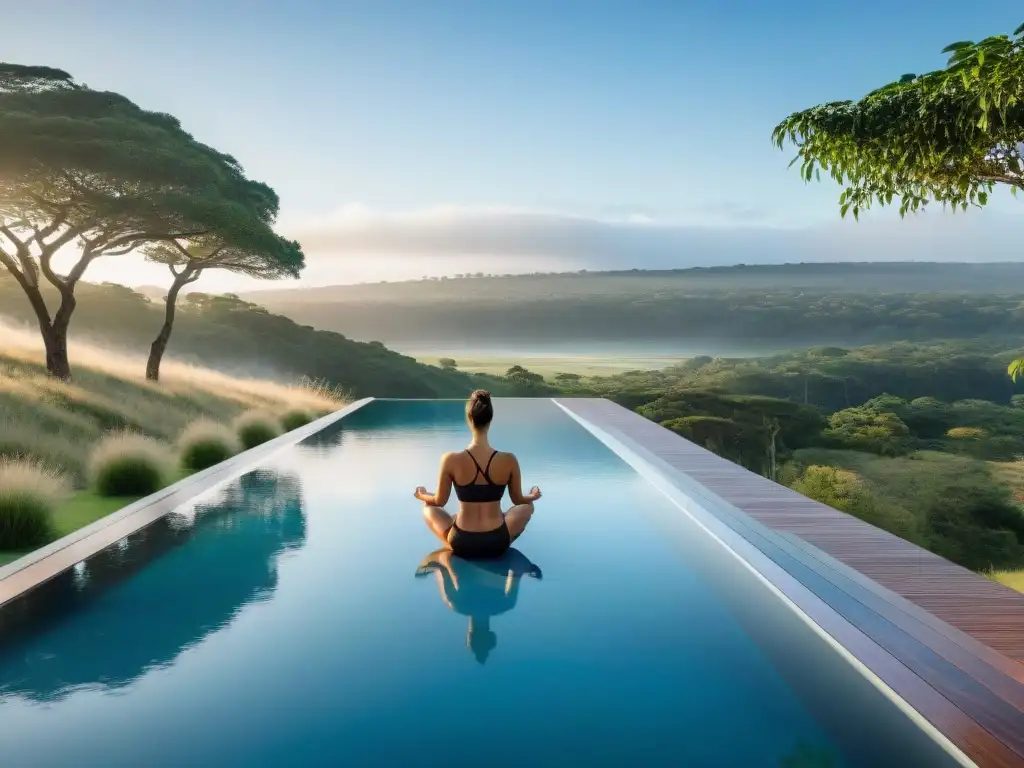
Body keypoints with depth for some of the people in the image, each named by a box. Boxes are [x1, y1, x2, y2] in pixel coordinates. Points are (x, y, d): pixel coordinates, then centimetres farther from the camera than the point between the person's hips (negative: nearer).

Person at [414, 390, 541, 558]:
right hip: (498, 543, 0)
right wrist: (533, 496, 28)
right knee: (527, 506, 30)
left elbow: (439, 501, 0)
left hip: (461, 544, 0)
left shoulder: (451, 460, -15)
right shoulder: (509, 460, -12)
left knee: (428, 507, 28)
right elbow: (518, 500, 4)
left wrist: (423, 496, 23)